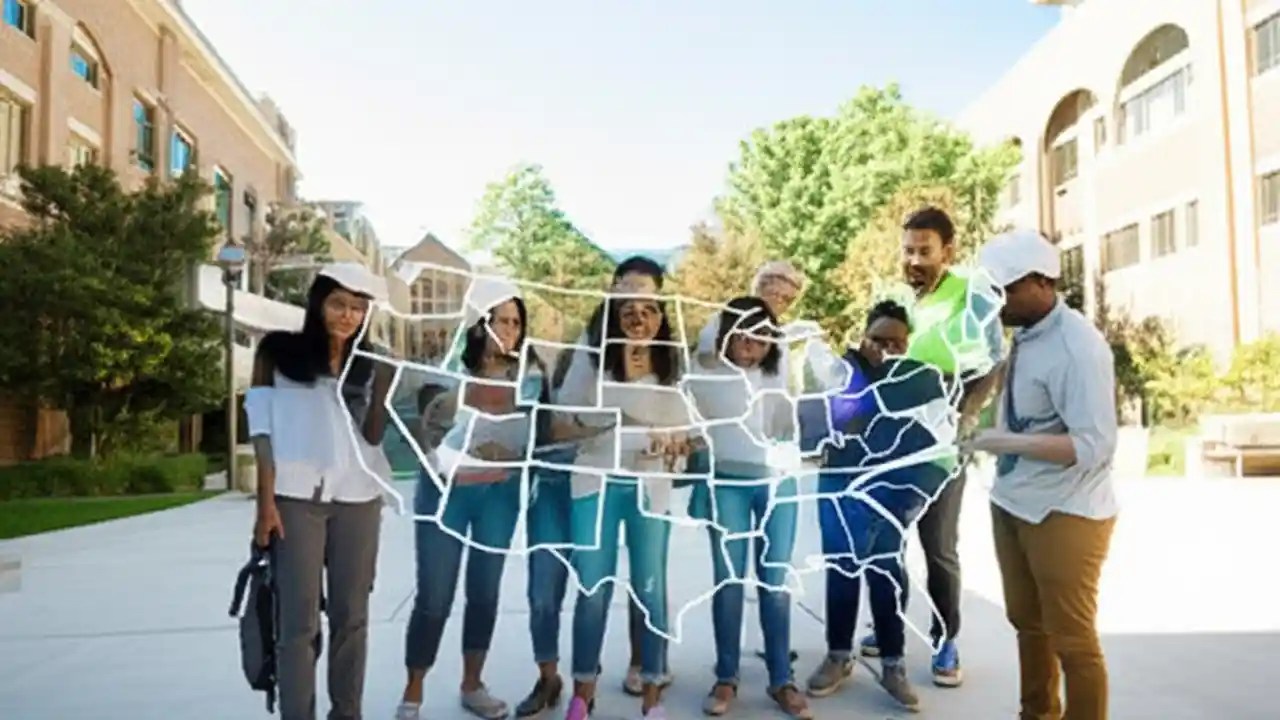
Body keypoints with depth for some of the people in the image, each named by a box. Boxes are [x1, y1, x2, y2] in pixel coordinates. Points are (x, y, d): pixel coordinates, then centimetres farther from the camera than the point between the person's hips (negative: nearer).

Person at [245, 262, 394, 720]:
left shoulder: (369, 366, 11)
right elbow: (263, 432, 0)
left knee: (351, 614, 7)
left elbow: (373, 436, 0)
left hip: (356, 500, 3)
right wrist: (265, 502, -7)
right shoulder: (277, 352, 5)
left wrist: (382, 379, -10)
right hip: (295, 499, -3)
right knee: (299, 619, -3)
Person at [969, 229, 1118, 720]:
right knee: (1027, 623, 24)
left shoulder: (1078, 347, -23)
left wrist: (1007, 443, -26)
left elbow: (1094, 446, -26)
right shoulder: (1024, 334, 2)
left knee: (1071, 639, 8)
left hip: (1063, 515, -9)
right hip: (1012, 504, 9)